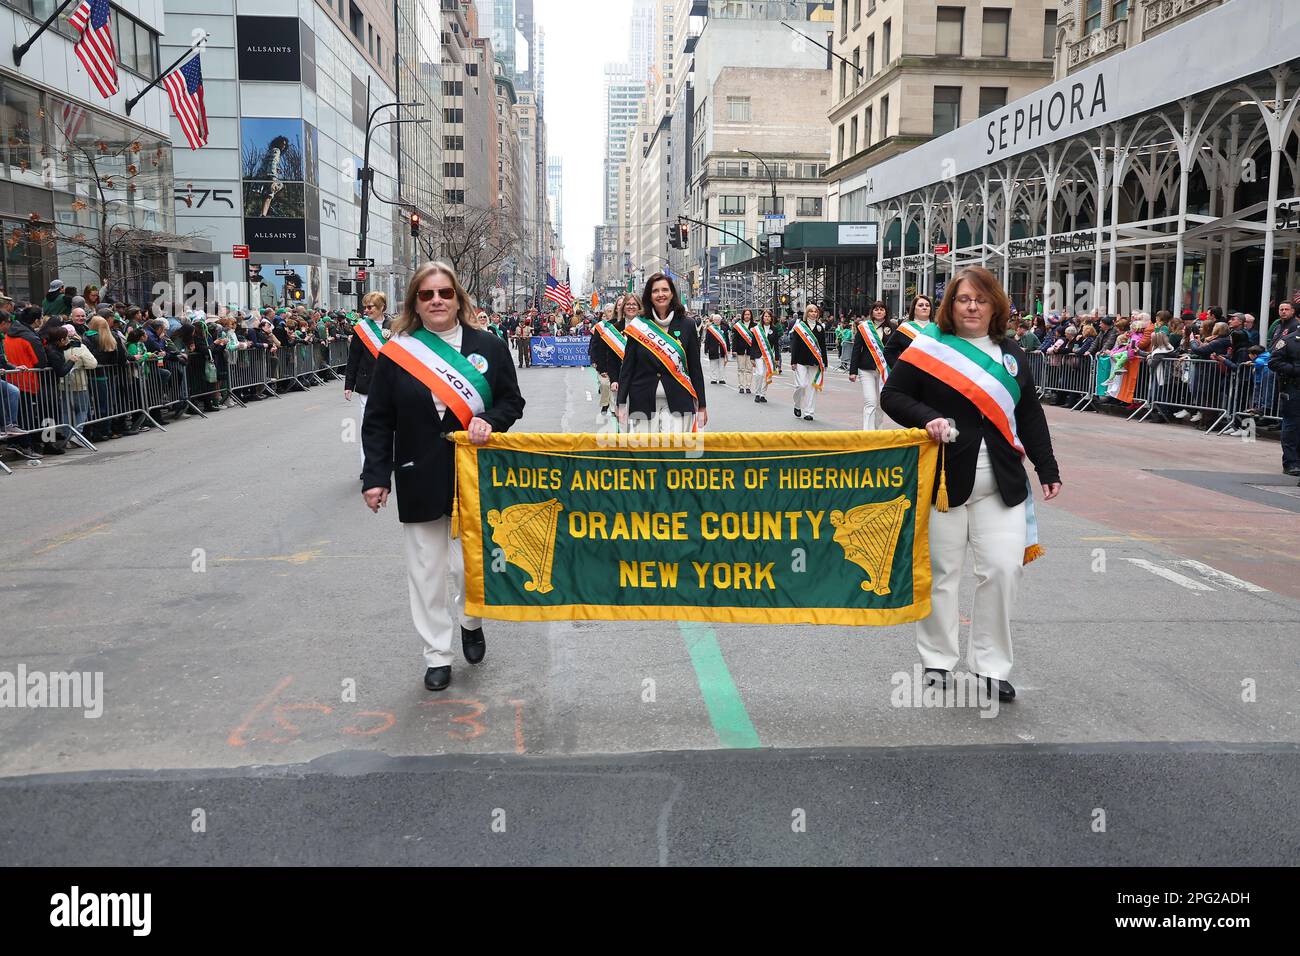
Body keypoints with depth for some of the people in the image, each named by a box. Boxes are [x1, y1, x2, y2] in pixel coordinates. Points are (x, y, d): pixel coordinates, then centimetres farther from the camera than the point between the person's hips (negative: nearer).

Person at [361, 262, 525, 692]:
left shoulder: (488, 346, 1)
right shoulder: (396, 353, 0)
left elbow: (512, 401, 7)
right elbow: (377, 422, 1)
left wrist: (490, 422, -14)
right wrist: (375, 477, -5)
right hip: (420, 479, 1)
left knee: (468, 563, -1)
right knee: (426, 568, 6)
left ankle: (472, 621, 32)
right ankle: (437, 655, 20)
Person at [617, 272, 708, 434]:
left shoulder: (686, 325, 5)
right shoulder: (638, 325, 5)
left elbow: (695, 367, 6)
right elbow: (627, 367, 6)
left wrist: (701, 405, 4)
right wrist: (621, 403, 0)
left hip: (677, 402, -1)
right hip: (643, 401, 1)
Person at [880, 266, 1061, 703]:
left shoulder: (1011, 354, 12)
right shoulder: (929, 346, 0)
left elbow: (1030, 416, 15)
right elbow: (892, 395, -1)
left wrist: (1048, 469, 11)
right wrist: (927, 418, -17)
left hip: (1001, 481, 3)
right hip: (944, 476, -3)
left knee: (1003, 567, -2)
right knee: (941, 571, 4)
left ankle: (991, 666, 12)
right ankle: (937, 661, 20)